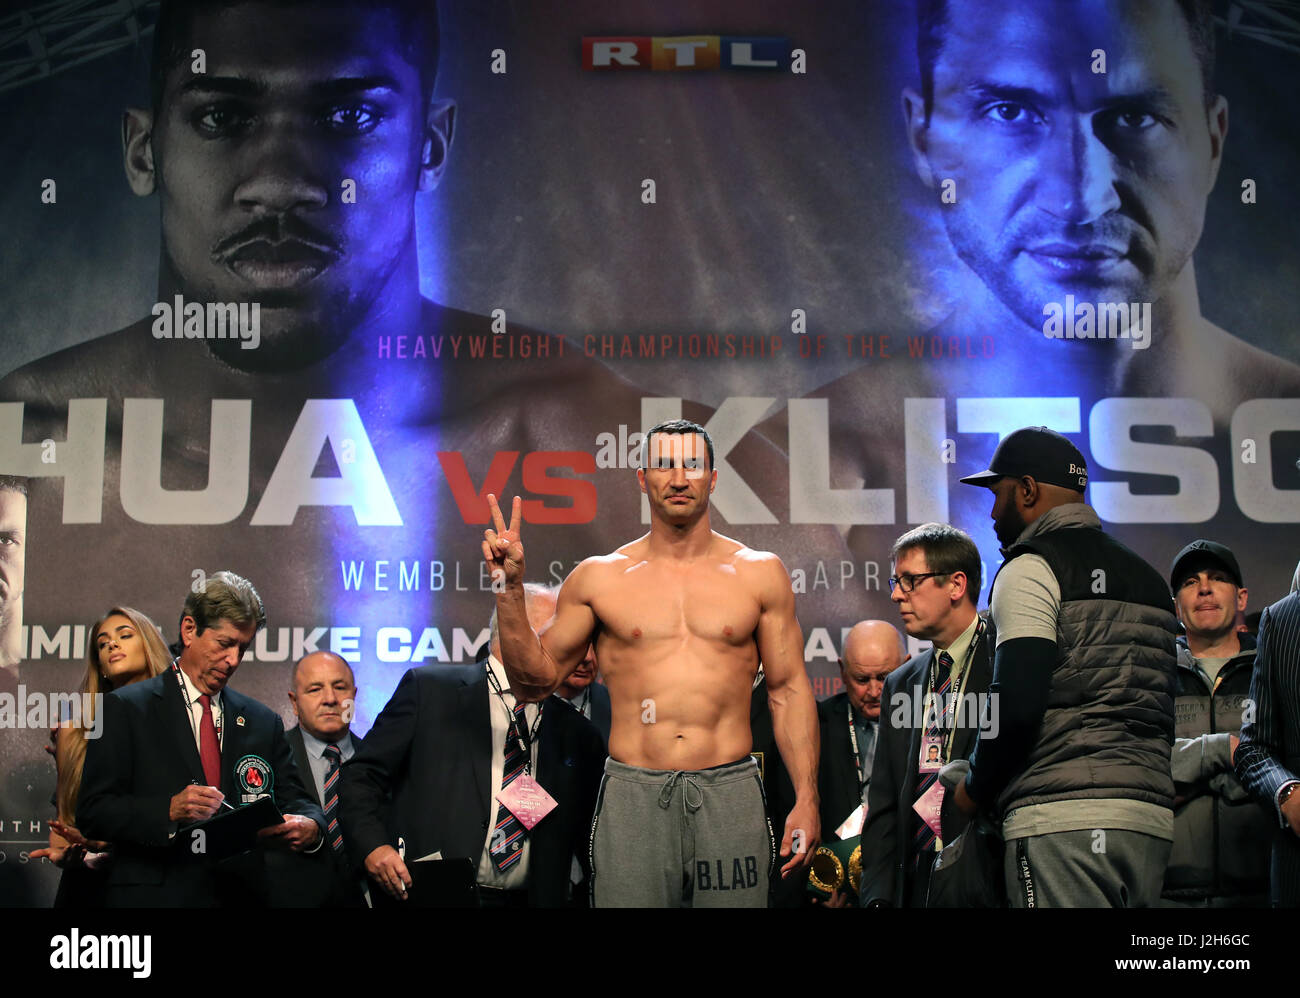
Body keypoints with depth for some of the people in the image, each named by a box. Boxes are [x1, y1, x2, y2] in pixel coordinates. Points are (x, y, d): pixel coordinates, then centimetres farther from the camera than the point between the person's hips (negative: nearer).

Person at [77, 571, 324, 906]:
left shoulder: (263, 722, 16)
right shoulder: (125, 709, 3)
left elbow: (293, 800, 14)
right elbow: (92, 812, -2)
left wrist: (311, 826, -8)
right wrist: (169, 811, -17)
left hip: (242, 896, 5)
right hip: (154, 896, -5)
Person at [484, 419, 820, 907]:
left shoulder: (759, 573, 7)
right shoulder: (598, 578, 5)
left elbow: (788, 690, 7)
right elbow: (535, 680, 9)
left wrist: (806, 799, 0)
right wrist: (509, 590, -3)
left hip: (729, 794, 1)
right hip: (632, 797, 0)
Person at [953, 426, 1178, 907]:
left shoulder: (1031, 568, -3)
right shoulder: (1147, 576, 22)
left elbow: (1016, 704, -14)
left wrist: (974, 790, 1)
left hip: (1063, 818, -8)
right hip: (1152, 816, 8)